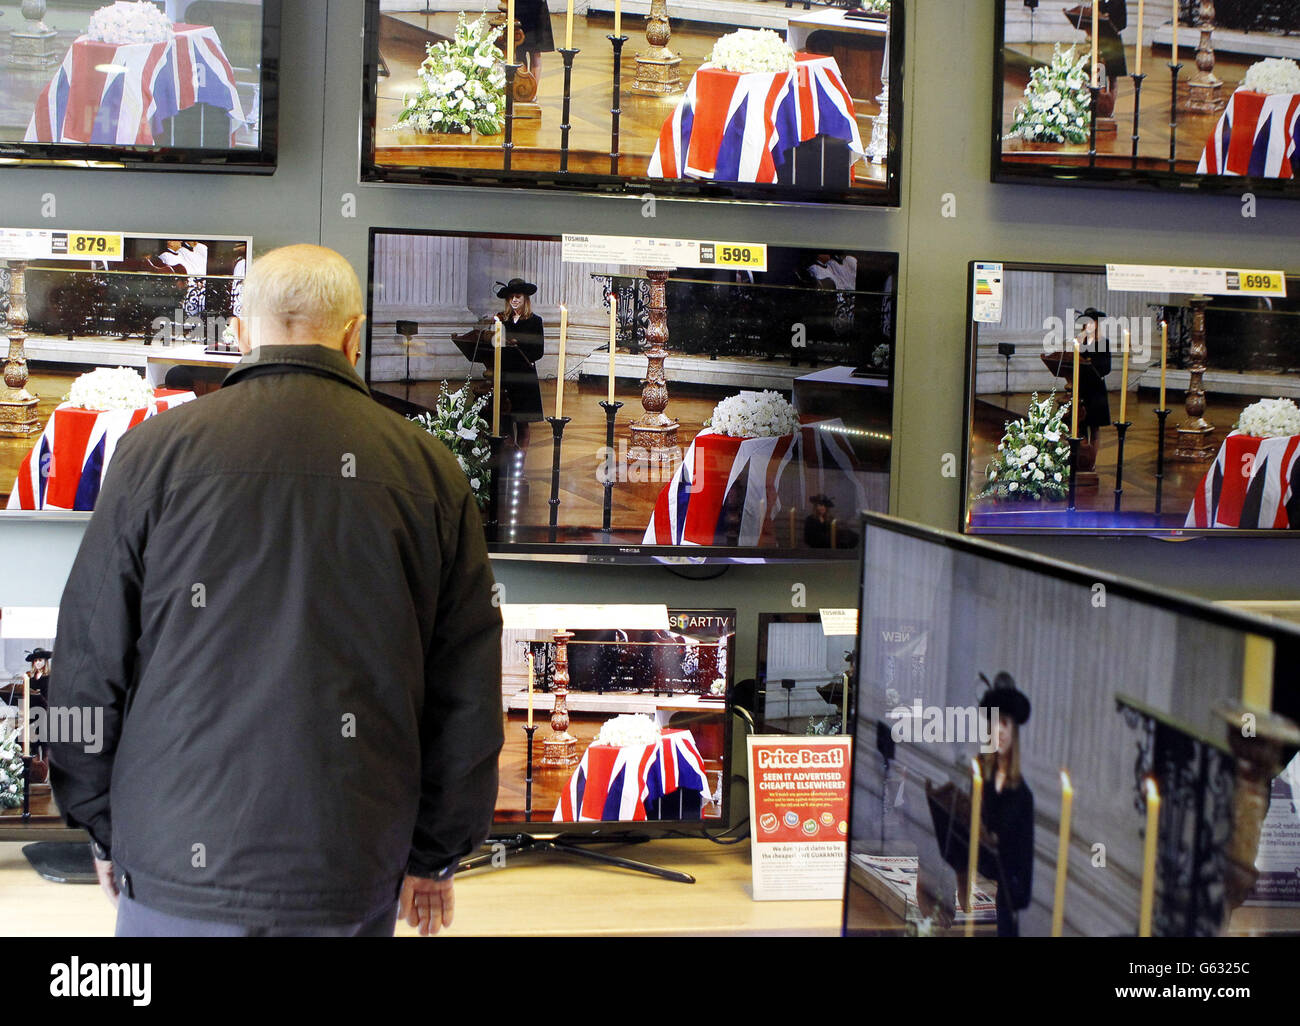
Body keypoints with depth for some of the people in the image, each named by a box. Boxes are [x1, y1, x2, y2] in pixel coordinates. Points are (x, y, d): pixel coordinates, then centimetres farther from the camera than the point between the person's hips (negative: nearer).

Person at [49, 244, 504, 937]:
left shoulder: (158, 450, -3)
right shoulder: (429, 470, -1)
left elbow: (90, 660, 2)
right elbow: (469, 691, 1)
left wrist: (105, 829, 14)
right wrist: (436, 855, 13)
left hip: (180, 875, 0)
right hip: (353, 880, 1)